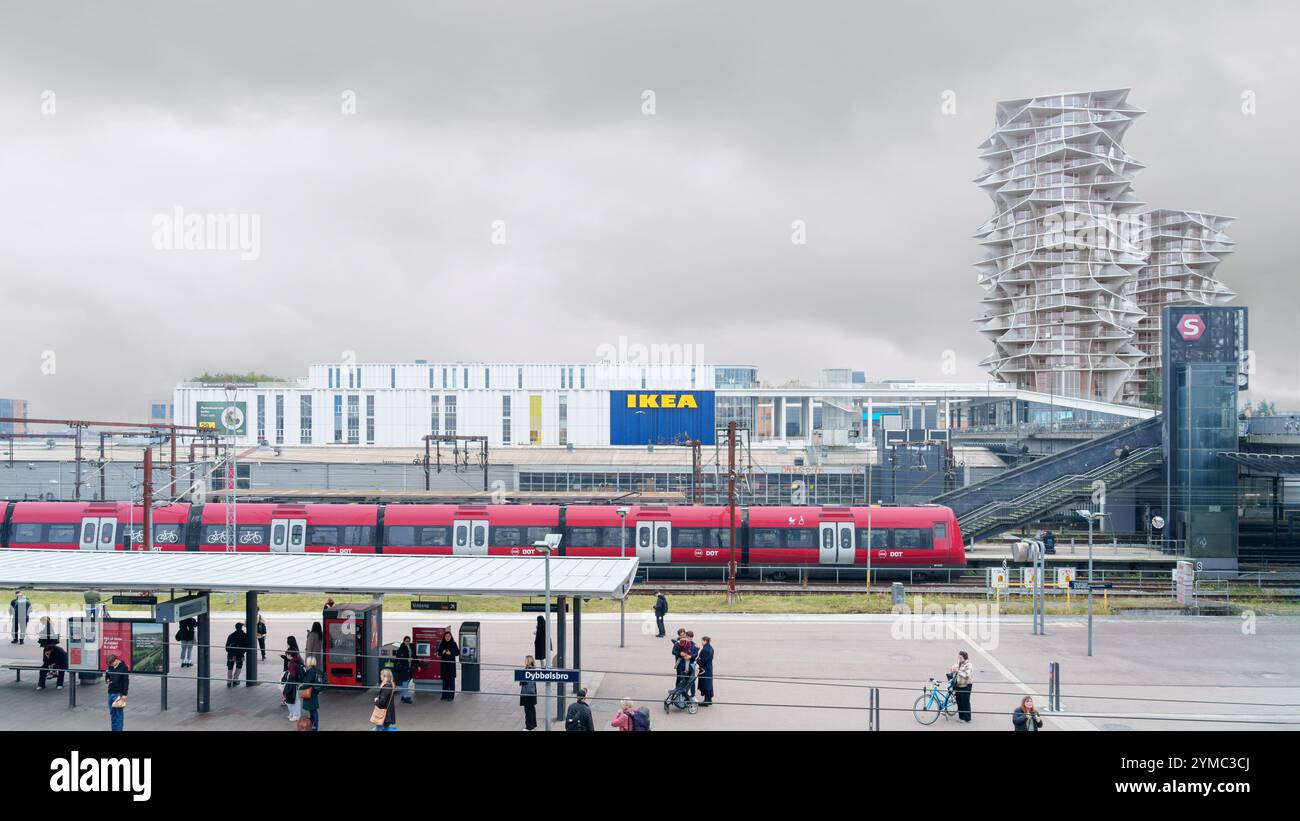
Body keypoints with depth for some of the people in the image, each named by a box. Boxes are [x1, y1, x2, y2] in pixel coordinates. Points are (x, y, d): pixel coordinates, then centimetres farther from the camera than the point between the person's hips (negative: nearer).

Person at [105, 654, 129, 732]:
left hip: (119, 693, -6)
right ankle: (113, 729, 17)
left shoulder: (123, 668, -10)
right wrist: (107, 679, -1)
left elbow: (126, 682, -11)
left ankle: (119, 729, -1)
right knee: (112, 712, 10)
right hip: (111, 693, 6)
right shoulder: (110, 667, 8)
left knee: (119, 713, -4)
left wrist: (124, 694, -16)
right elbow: (107, 675, 25)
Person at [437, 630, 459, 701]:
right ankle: (445, 695, 12)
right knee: (445, 680, 6)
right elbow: (439, 654, 9)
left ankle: (451, 696, 1)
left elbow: (457, 653, -2)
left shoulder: (453, 644, -2)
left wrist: (451, 653, -16)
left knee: (451, 680, -2)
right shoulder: (442, 644, 6)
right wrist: (442, 652, -11)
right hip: (444, 664, 3)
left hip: (451, 663, -3)